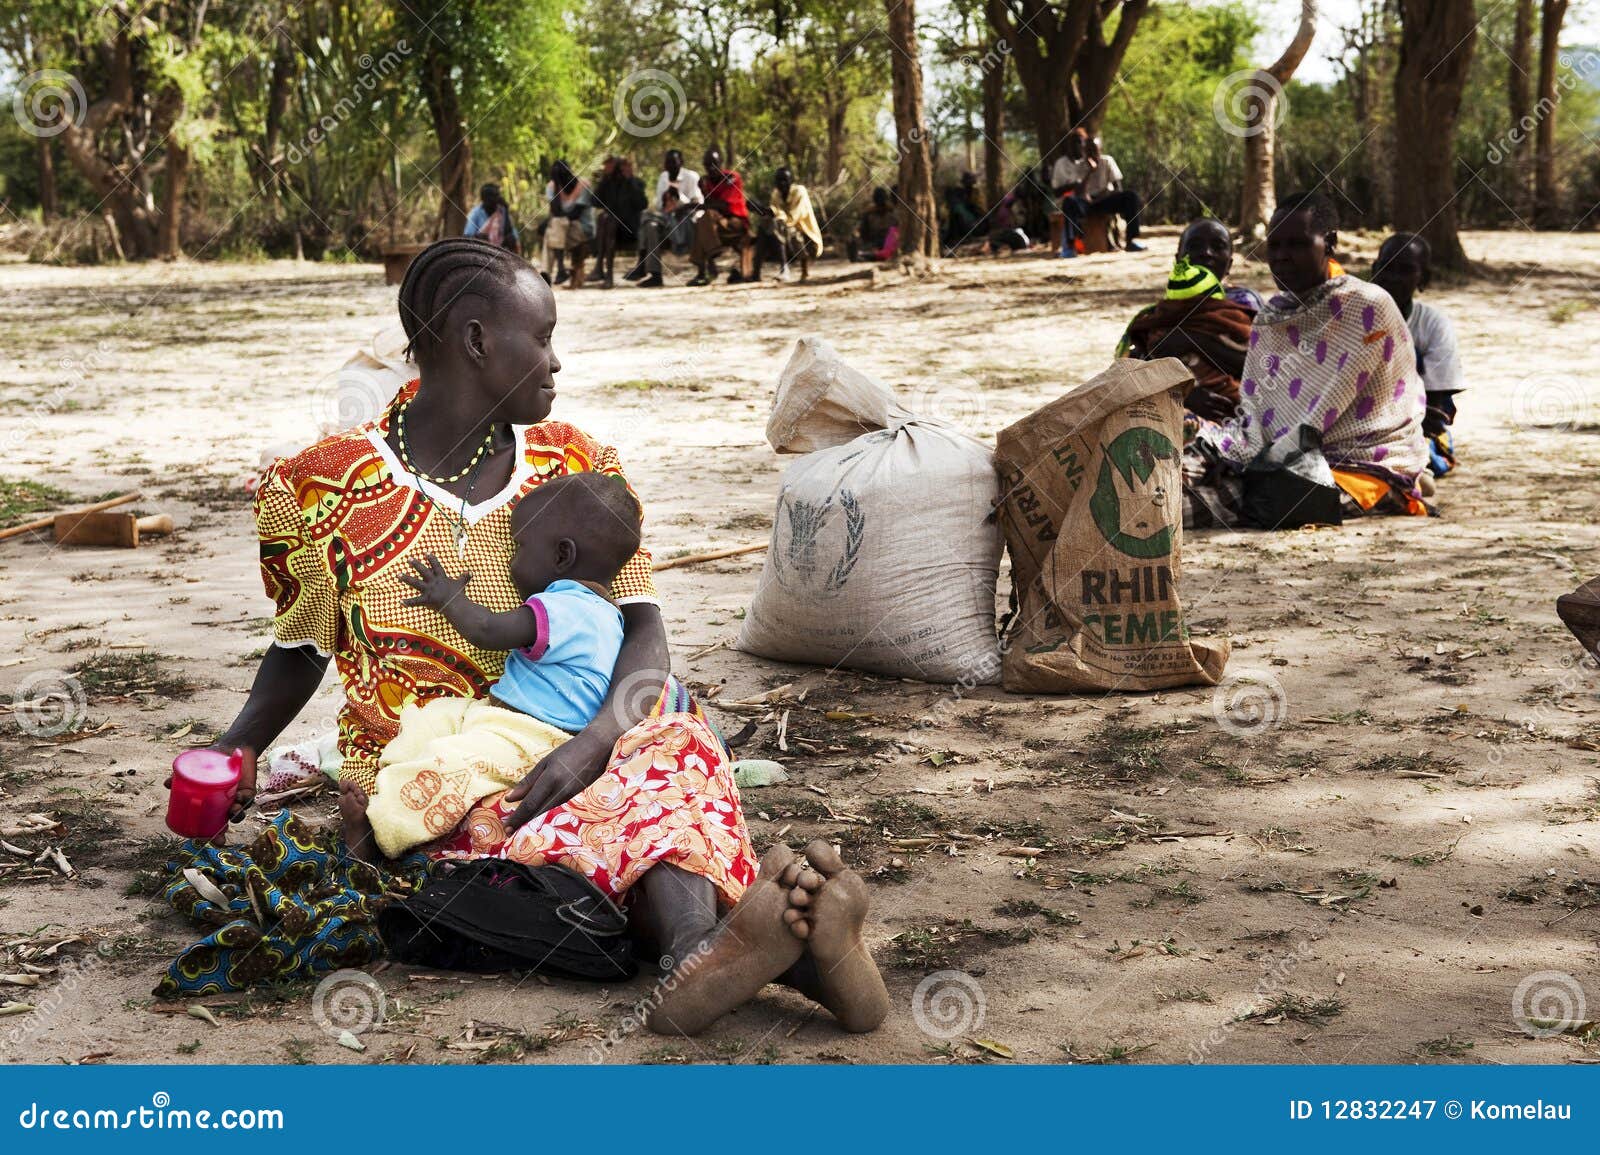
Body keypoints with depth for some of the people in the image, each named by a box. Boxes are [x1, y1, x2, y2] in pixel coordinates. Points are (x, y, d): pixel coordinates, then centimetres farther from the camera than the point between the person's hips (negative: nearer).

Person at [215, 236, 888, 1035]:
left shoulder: (576, 469, 8)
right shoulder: (324, 492, 0)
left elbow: (643, 631, -2)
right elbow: (300, 650, 14)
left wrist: (591, 743, -24)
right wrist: (238, 748, -7)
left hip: (555, 756, 3)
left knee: (676, 740, -33)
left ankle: (702, 953, -61)